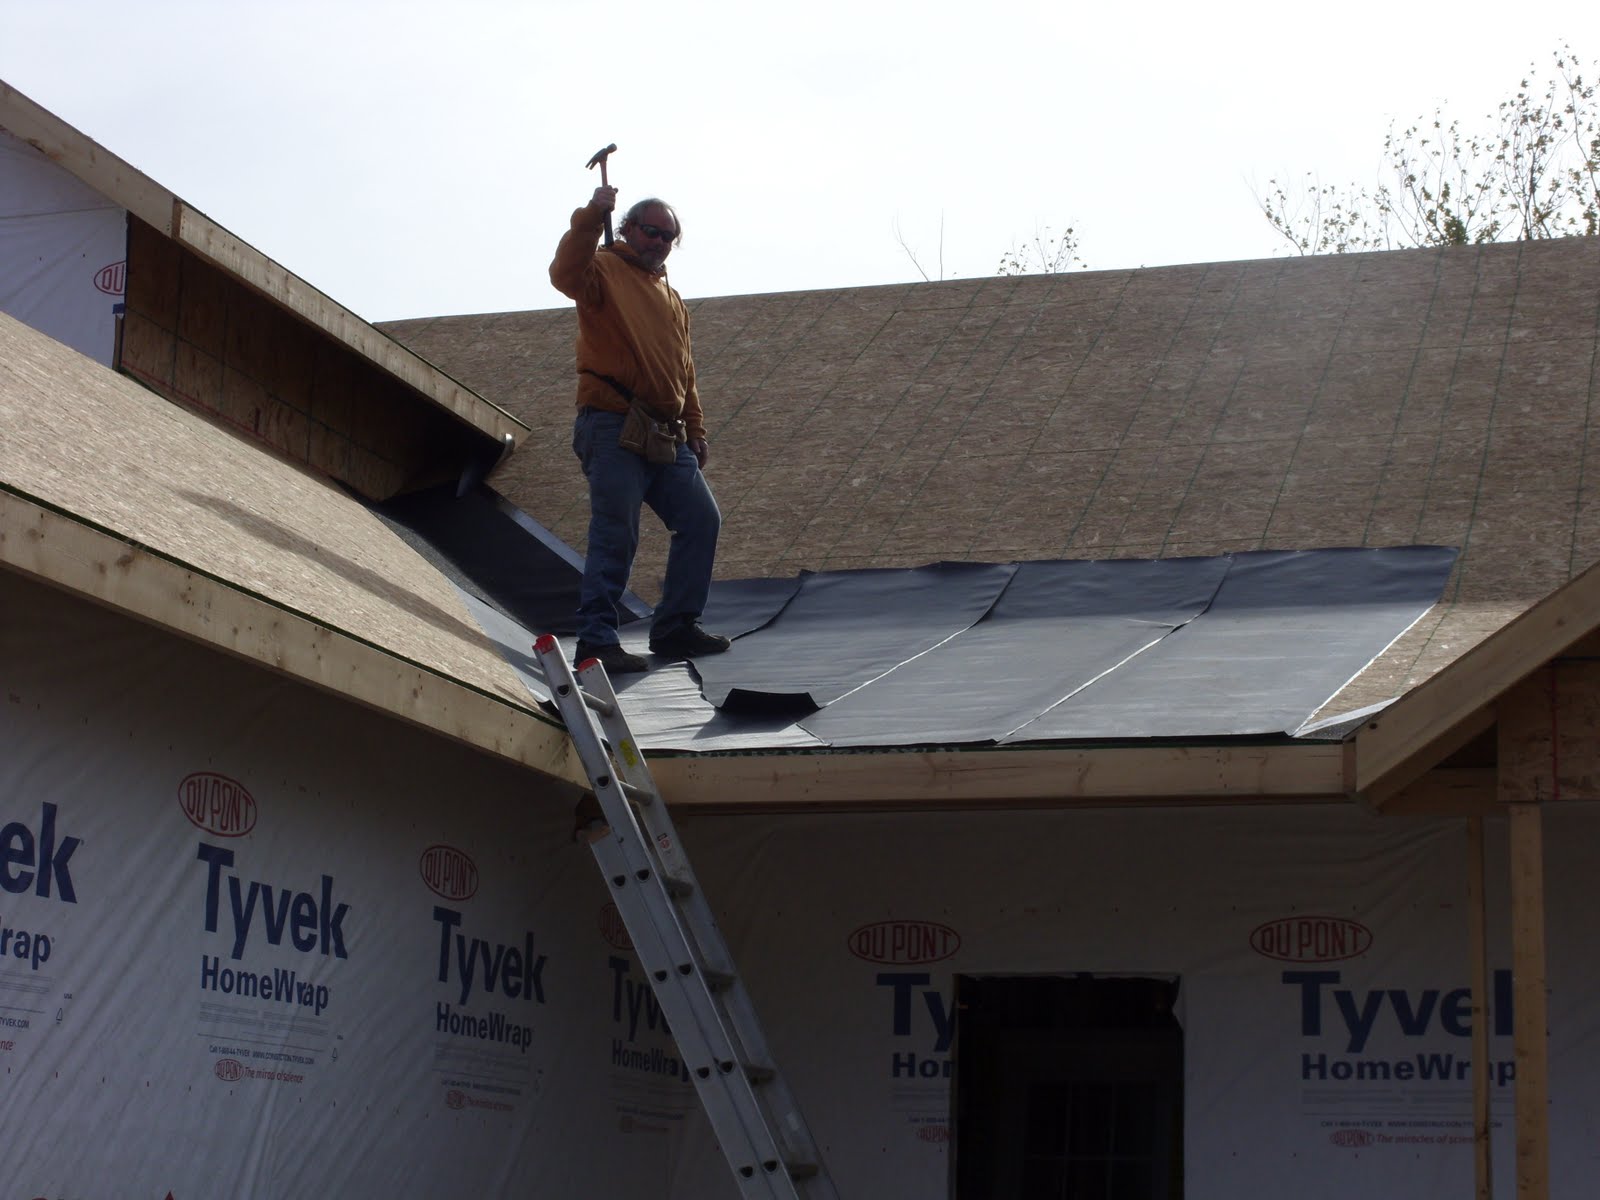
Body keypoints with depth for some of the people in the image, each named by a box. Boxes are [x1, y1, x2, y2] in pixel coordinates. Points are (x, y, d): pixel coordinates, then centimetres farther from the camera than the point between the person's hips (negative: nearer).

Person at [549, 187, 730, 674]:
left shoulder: (670, 296, 24)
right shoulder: (606, 269, 1)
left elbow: (684, 373, 27)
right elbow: (566, 274, -24)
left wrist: (695, 429, 22)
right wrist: (591, 217, -32)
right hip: (613, 428, -8)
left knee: (701, 521, 7)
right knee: (614, 537, -11)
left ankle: (675, 627, 16)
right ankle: (596, 642, -9)